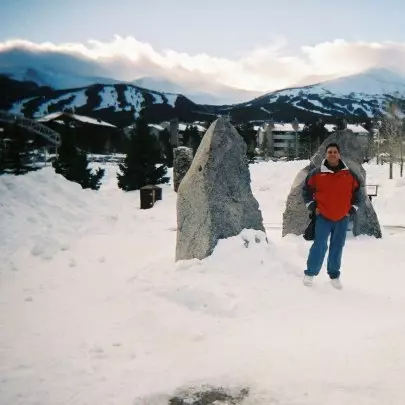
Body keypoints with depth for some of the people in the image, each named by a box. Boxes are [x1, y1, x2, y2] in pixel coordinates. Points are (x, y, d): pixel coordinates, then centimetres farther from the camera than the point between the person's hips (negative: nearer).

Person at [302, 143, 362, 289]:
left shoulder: (349, 174, 2)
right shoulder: (316, 173, -4)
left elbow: (357, 192, 13)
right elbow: (306, 190, 7)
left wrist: (353, 208, 7)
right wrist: (312, 206, 1)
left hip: (342, 218, 3)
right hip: (323, 217, -2)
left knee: (337, 248, 10)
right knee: (319, 246, -6)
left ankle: (334, 275, 23)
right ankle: (309, 273, 6)